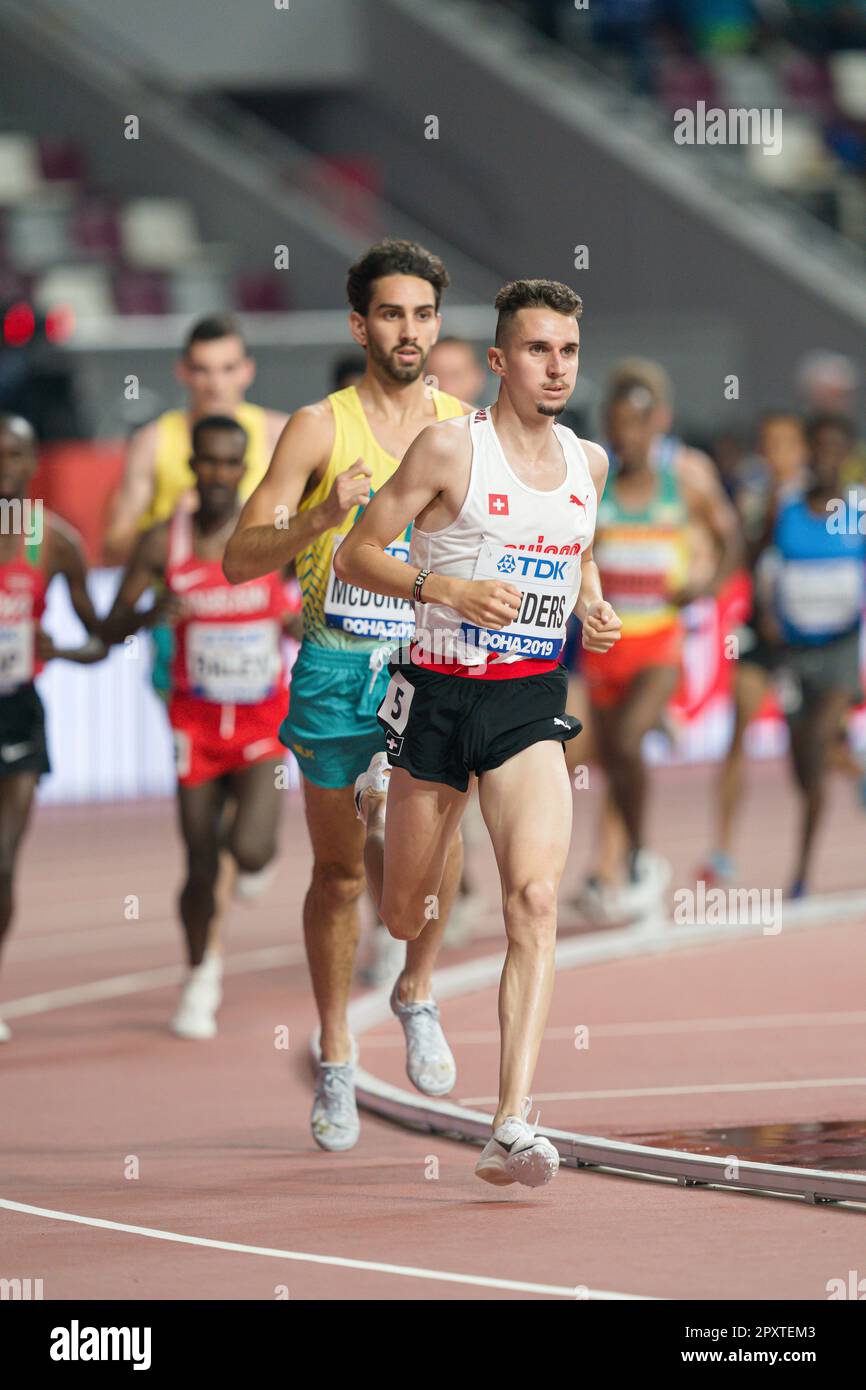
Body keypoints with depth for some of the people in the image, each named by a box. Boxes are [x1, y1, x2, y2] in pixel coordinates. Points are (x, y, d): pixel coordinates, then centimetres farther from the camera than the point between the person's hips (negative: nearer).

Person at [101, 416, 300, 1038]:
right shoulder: (164, 542, -5)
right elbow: (111, 629, -2)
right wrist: (153, 614, -23)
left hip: (263, 723, -1)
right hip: (197, 723, 1)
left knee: (250, 852, -19)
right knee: (200, 867, 2)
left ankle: (256, 854, 20)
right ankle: (202, 975, 27)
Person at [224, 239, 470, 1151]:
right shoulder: (319, 428, -3)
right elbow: (238, 560, -8)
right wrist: (324, 516, -24)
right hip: (336, 665, -1)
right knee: (340, 869, 7)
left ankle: (418, 992, 3)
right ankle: (335, 1059, 21)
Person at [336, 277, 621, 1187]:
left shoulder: (589, 462, 8)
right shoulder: (449, 449, -8)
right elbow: (356, 556, -6)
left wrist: (592, 609, 6)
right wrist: (449, 589, -21)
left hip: (531, 703, 2)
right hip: (439, 694, -2)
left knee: (535, 895, -19)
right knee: (402, 916, 9)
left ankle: (511, 1129, -26)